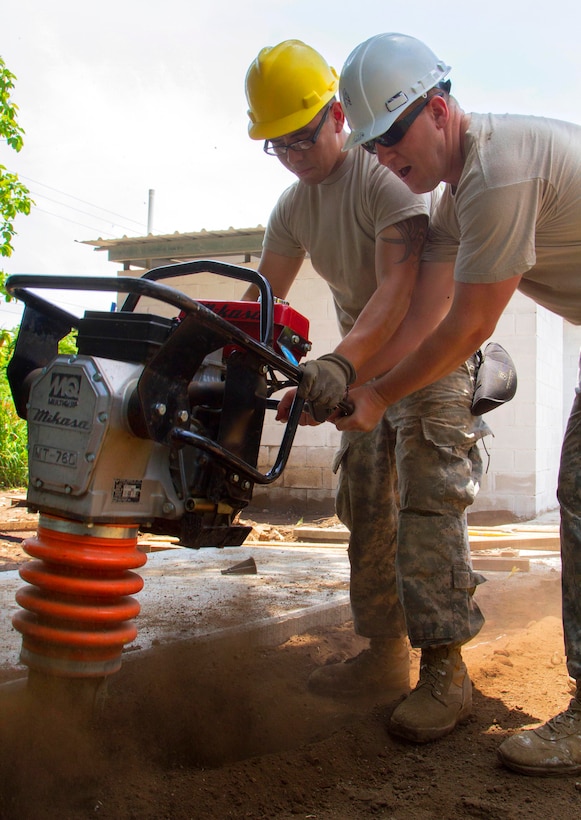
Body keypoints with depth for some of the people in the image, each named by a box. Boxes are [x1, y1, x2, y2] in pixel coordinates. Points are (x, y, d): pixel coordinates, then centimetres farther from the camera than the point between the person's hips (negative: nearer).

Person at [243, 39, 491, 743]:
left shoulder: (384, 177, -20)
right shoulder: (293, 207, 5)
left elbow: (398, 291, -31)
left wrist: (341, 362, -46)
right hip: (364, 366, 8)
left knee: (426, 504, -17)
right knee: (365, 511, 7)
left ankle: (447, 670, -13)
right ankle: (385, 656, 17)